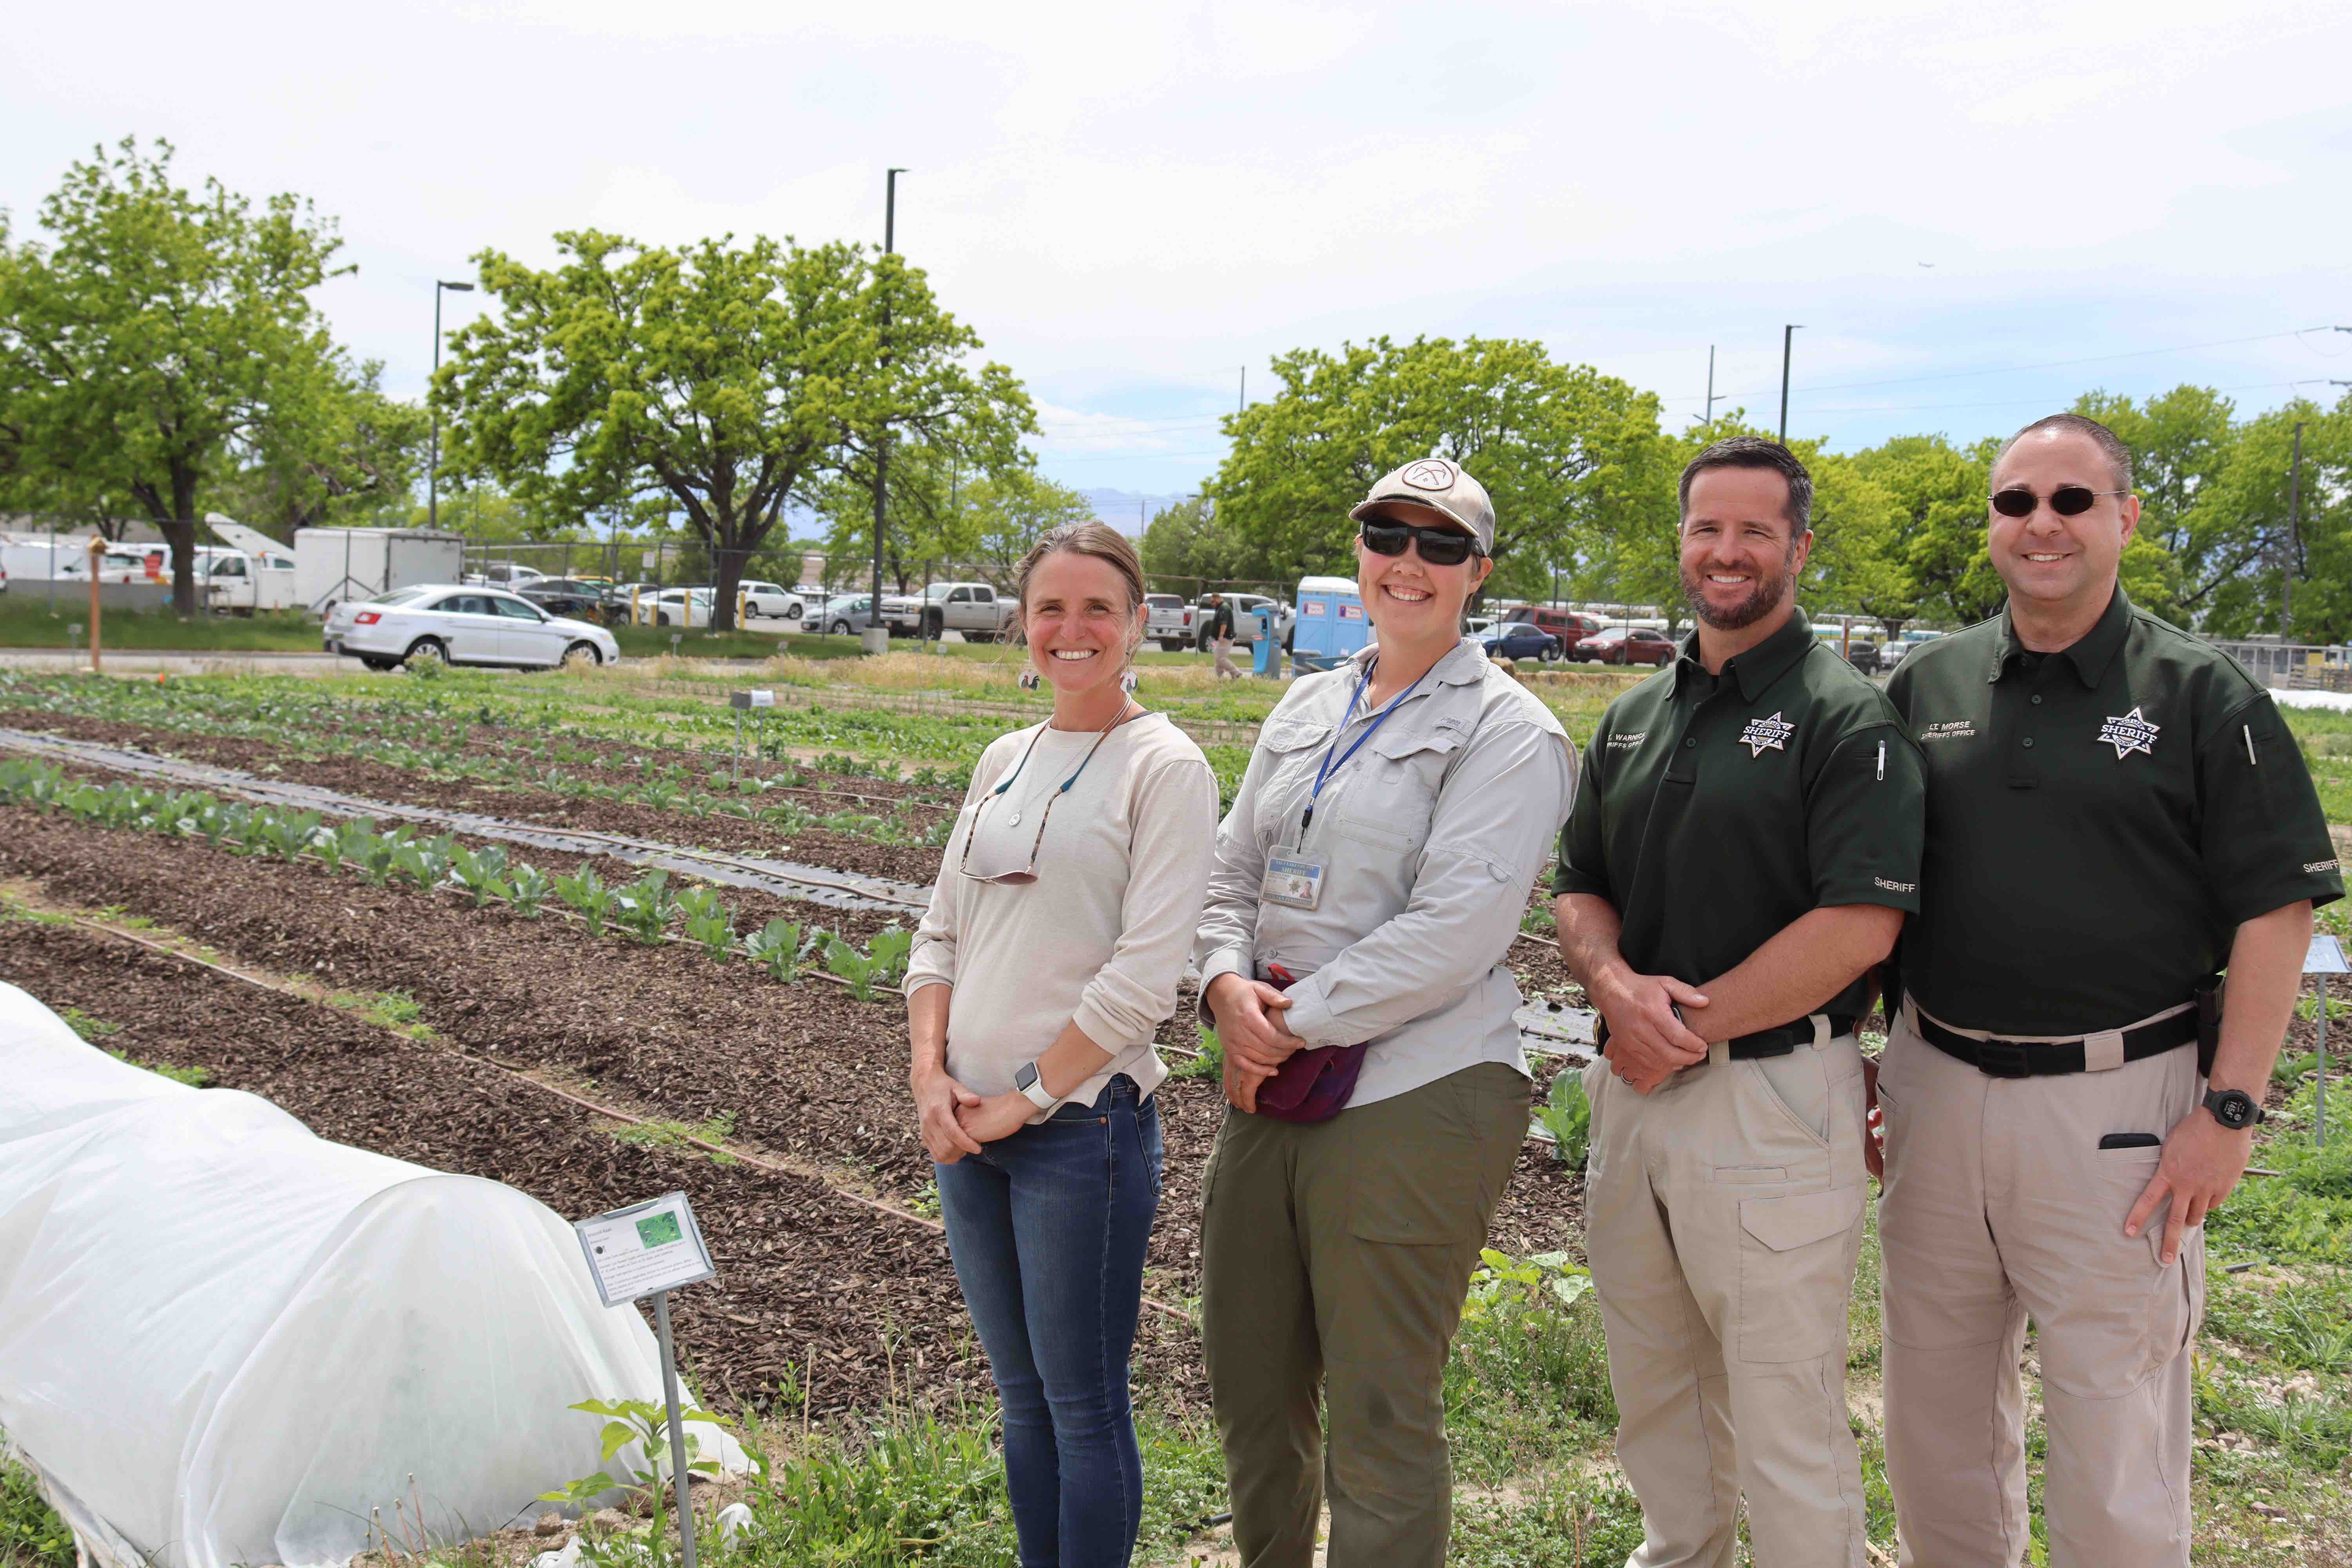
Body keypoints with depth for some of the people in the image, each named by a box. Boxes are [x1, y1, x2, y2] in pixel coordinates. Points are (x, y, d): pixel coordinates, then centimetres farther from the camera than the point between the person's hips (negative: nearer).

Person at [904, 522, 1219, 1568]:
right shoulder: (1005, 759, 11)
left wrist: (1025, 1097, -13)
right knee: (1021, 1394, 17)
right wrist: (932, 1076, -2)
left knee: (1083, 1403, 4)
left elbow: (1145, 975, -16)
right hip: (968, 1125, 6)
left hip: (1083, 1122, -6)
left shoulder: (1165, 767, -9)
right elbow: (940, 933, 13)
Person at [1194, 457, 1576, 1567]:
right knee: (1248, 1382, 17)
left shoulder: (1507, 734, -7)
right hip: (1268, 1094, 7)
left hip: (1411, 1102, -7)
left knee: (1381, 1413, 1)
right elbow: (1234, 869, 15)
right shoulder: (1308, 707, 15)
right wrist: (1227, 986, -5)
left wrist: (1294, 1022, -13)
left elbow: (1454, 929, -17)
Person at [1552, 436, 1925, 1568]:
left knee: (1785, 1421, 2)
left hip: (1774, 1097, -7)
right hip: (1630, 1090, 7)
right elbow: (1577, 888, 13)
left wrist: (1691, 1026, -15)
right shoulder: (1635, 717, 13)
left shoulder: (1848, 720, -9)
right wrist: (1617, 984, -9)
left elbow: (1858, 924, -17)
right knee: (1652, 1395, 21)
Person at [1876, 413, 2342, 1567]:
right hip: (1935, 1084, 4)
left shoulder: (2202, 695, -4)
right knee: (1933, 1407, 16)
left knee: (2115, 1428, 6)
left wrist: (2230, 1109, -11)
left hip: (2117, 1106, -4)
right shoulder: (1926, 686, 6)